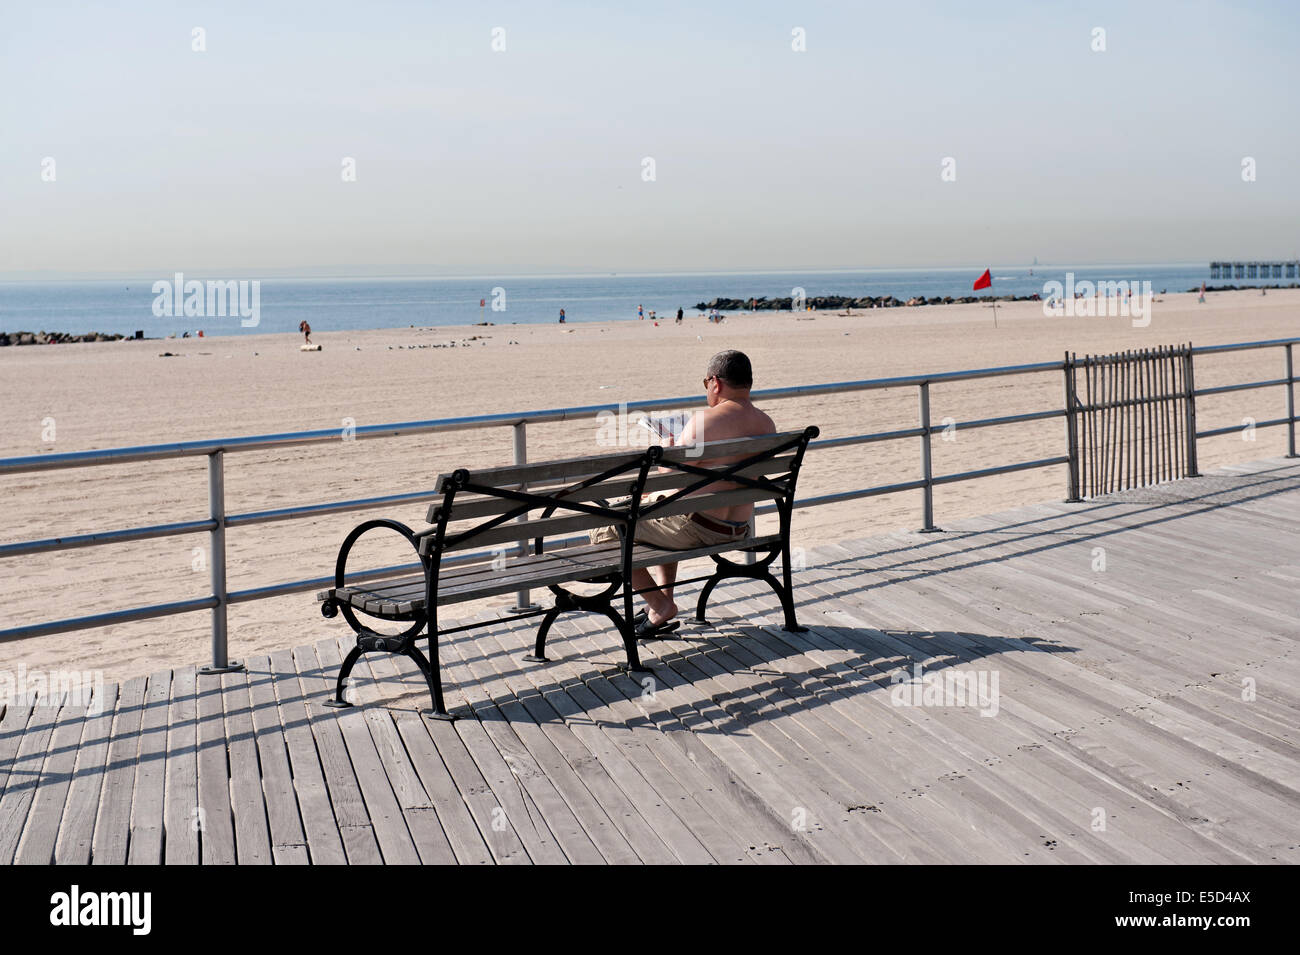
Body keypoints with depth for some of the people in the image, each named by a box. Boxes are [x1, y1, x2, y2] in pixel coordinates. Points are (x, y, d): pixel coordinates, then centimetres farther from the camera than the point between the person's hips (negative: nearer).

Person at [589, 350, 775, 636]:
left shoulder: (705, 419, -20)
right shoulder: (766, 425, 2)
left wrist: (667, 448, 5)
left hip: (697, 527, -8)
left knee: (602, 531, 8)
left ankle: (660, 606, 13)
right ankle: (664, 599, 36)